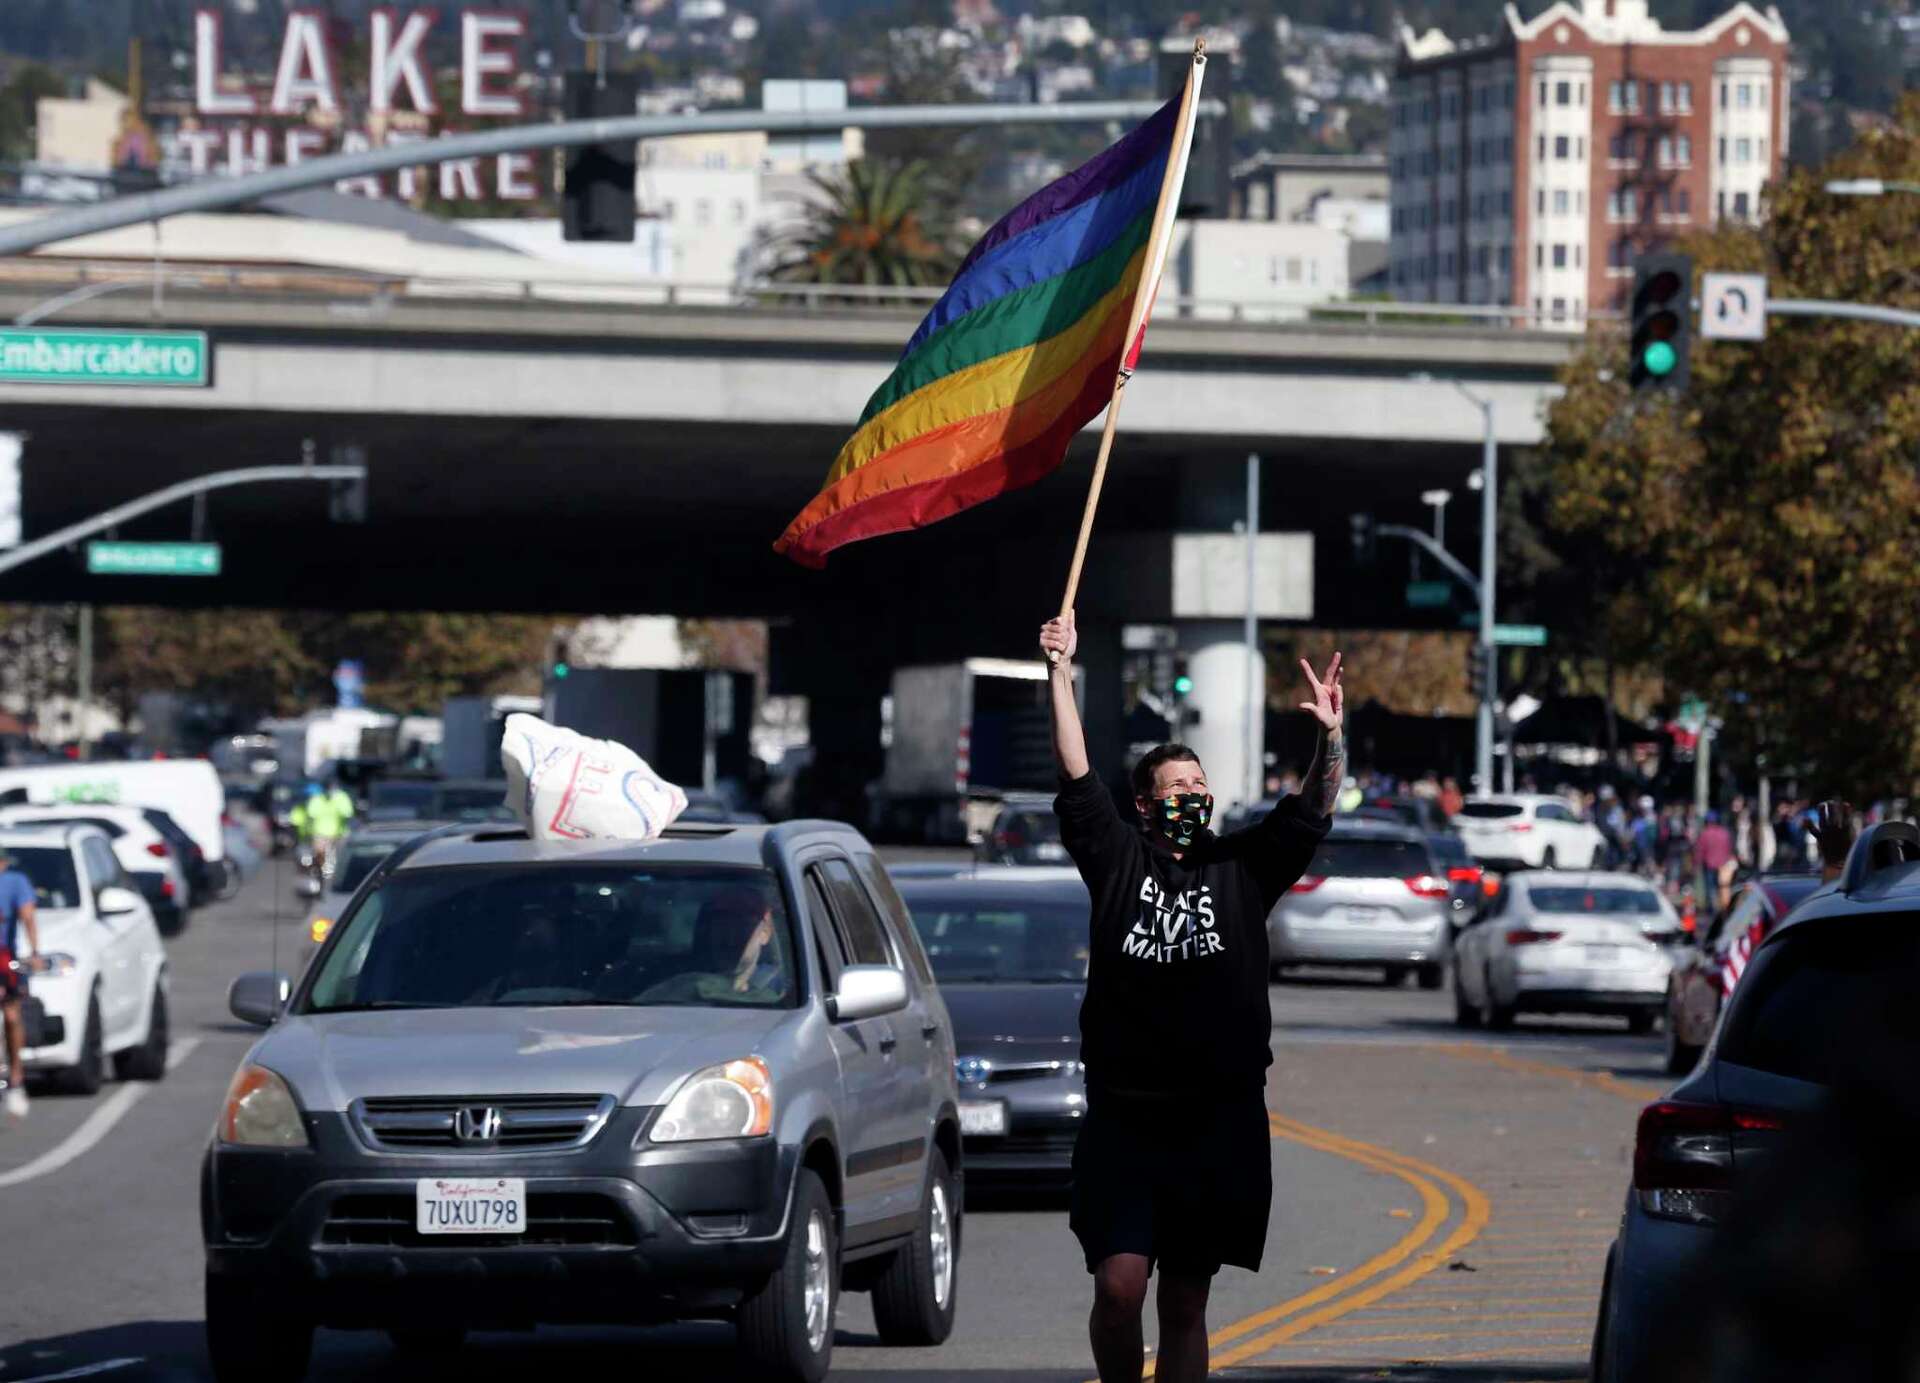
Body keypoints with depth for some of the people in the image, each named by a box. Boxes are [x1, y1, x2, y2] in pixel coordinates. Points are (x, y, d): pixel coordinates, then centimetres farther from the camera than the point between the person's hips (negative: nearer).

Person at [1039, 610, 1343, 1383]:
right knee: (1119, 1285, -14)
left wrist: (1331, 737, -13)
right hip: (1123, 1116, -2)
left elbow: (1313, 813, 2)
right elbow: (1076, 773, 1)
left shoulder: (1243, 869, 11)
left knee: (1185, 1302, 7)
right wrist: (1062, 671, -3)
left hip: (1219, 1122, 2)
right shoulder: (1117, 859, 6)